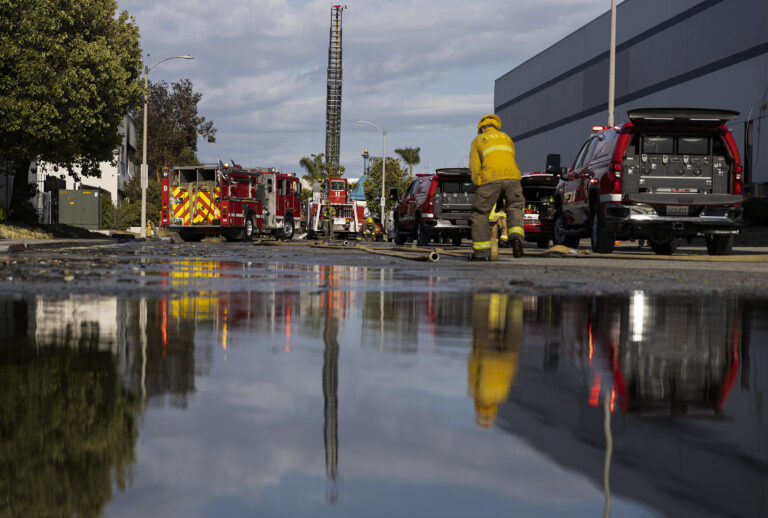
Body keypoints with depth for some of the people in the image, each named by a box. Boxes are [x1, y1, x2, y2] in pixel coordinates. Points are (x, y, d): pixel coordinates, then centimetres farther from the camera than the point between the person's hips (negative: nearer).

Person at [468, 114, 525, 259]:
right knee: (514, 208, 18)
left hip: (490, 177, -2)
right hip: (512, 176, 2)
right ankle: (516, 238, -9)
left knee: (480, 212, 8)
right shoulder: (506, 137, 30)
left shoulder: (478, 140, 22)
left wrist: (478, 184, 14)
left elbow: (474, 166, 11)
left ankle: (481, 252, 6)